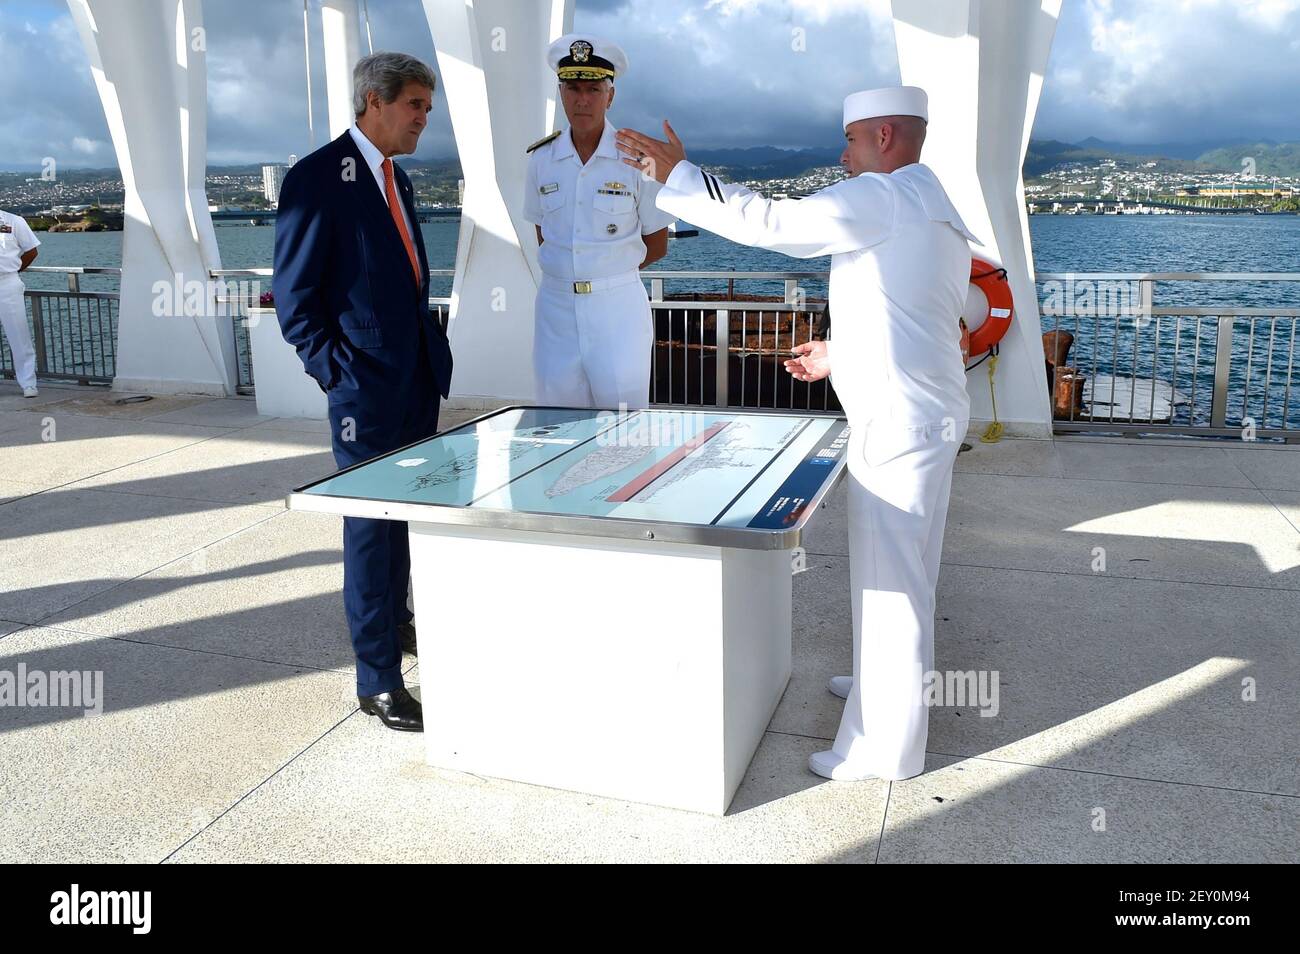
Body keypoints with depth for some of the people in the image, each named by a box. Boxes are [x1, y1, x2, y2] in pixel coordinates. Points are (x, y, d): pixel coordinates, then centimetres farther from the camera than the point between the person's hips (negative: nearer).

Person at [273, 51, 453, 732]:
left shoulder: (395, 178, 15)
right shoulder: (316, 179, -11)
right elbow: (293, 296, -12)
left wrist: (436, 353, 12)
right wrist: (335, 370, -16)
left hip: (418, 380, 8)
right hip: (366, 387, -8)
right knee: (371, 524, -1)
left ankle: (393, 619, 37)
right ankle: (379, 681, 8)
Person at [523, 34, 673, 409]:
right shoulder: (541, 159, 5)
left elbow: (657, 245, 2)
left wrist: (606, 275, 5)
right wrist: (579, 275, 6)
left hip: (618, 306, -3)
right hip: (556, 307, 3)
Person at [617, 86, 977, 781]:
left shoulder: (881, 198, -15)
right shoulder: (933, 207, 17)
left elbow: (768, 223, -20)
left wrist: (676, 175, -12)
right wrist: (841, 354, 23)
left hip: (898, 423, -11)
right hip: (926, 413, 11)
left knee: (888, 576, -2)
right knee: (904, 569, 23)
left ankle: (886, 747, 11)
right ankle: (887, 684, 42)